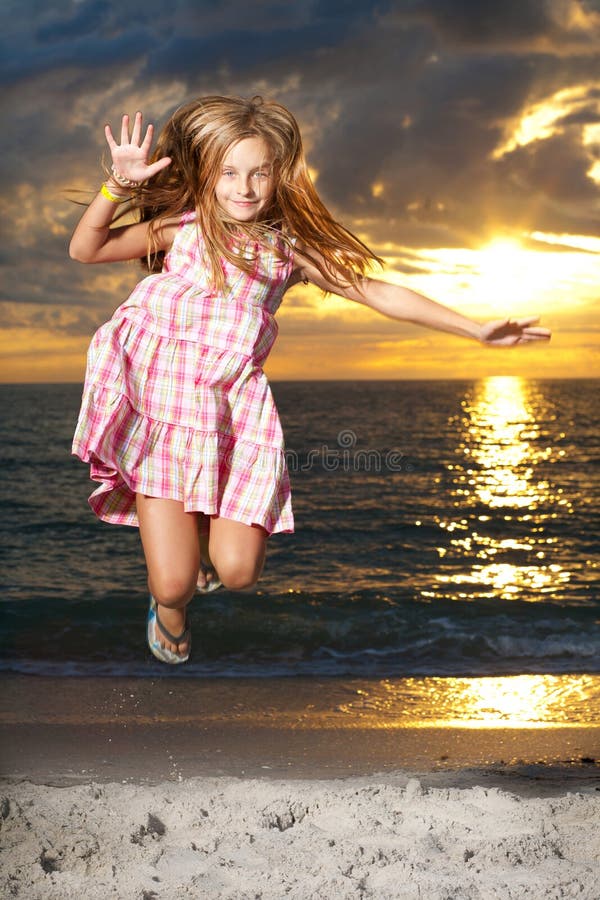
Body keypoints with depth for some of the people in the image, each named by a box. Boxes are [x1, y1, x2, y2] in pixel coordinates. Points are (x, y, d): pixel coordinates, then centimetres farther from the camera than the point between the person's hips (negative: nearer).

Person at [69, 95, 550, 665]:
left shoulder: (289, 249, 6)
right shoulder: (181, 228, 2)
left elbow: (376, 292, 7)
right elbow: (85, 249, 0)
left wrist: (475, 329, 6)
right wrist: (119, 184, -14)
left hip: (232, 412, 2)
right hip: (161, 404, -2)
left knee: (237, 571, -10)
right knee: (173, 584, -9)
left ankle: (204, 529, 28)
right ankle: (170, 608, 32)